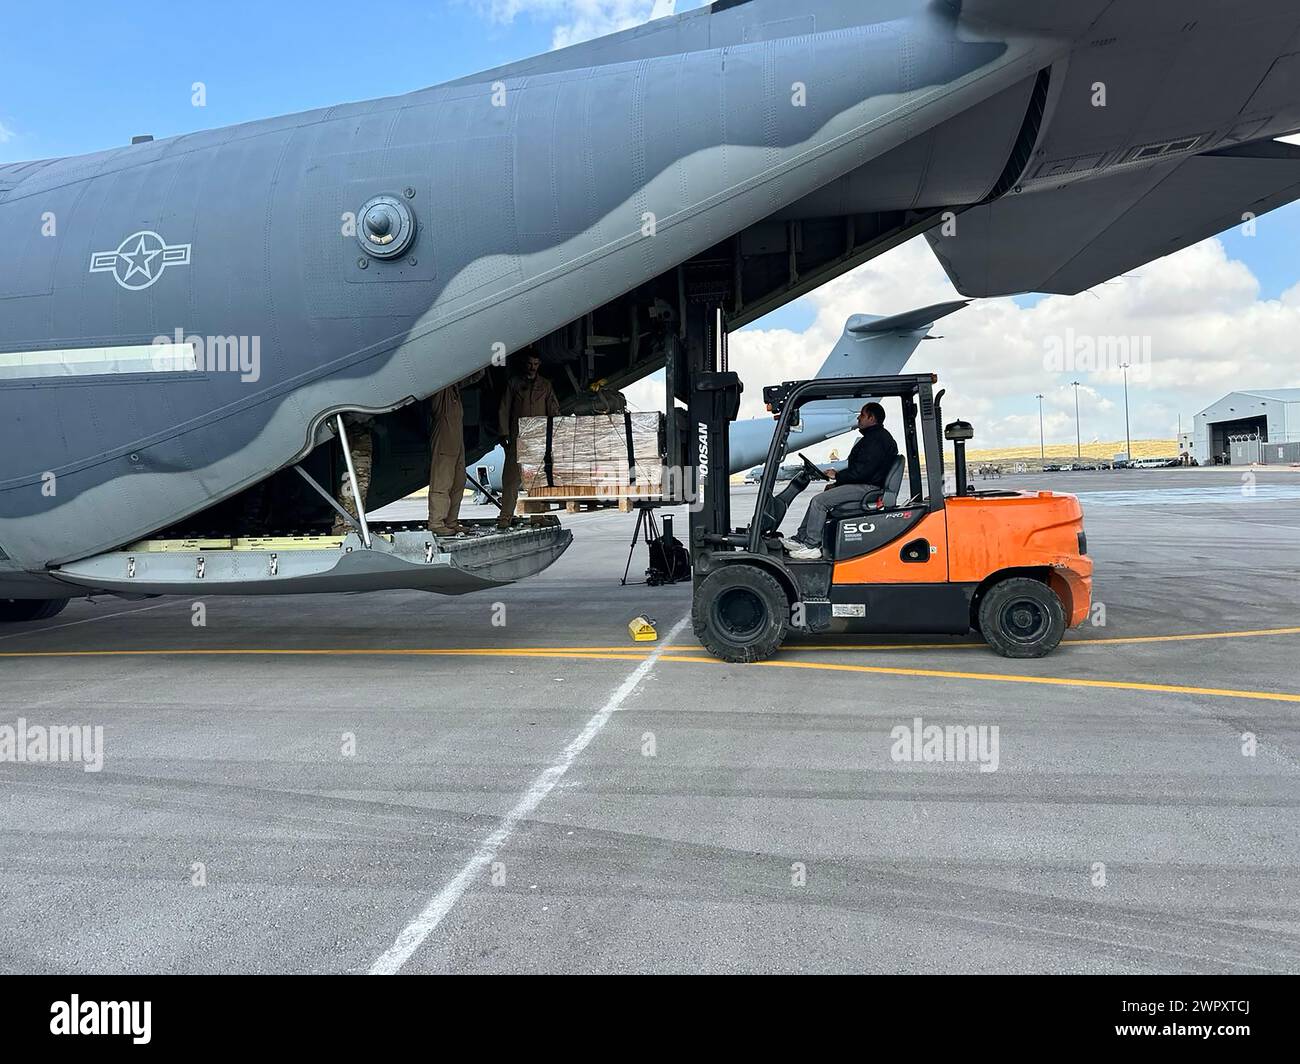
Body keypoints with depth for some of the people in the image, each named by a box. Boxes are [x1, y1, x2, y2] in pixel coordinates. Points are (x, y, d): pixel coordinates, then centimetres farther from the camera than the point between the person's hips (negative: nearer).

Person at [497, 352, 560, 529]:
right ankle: (505, 516, -10)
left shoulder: (545, 385, 13)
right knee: (512, 476, -7)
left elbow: (554, 410, 9)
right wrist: (504, 433, -1)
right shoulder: (514, 383, 10)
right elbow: (504, 410, 9)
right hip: (518, 438, -1)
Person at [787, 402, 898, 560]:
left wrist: (837, 476, -10)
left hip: (868, 487, -11)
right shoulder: (874, 436, 20)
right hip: (862, 485, 11)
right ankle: (801, 539, 12)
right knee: (819, 499, 13)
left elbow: (862, 471, -23)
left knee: (819, 501, -16)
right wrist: (837, 484, 12)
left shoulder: (876, 439, -16)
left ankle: (811, 546, -12)